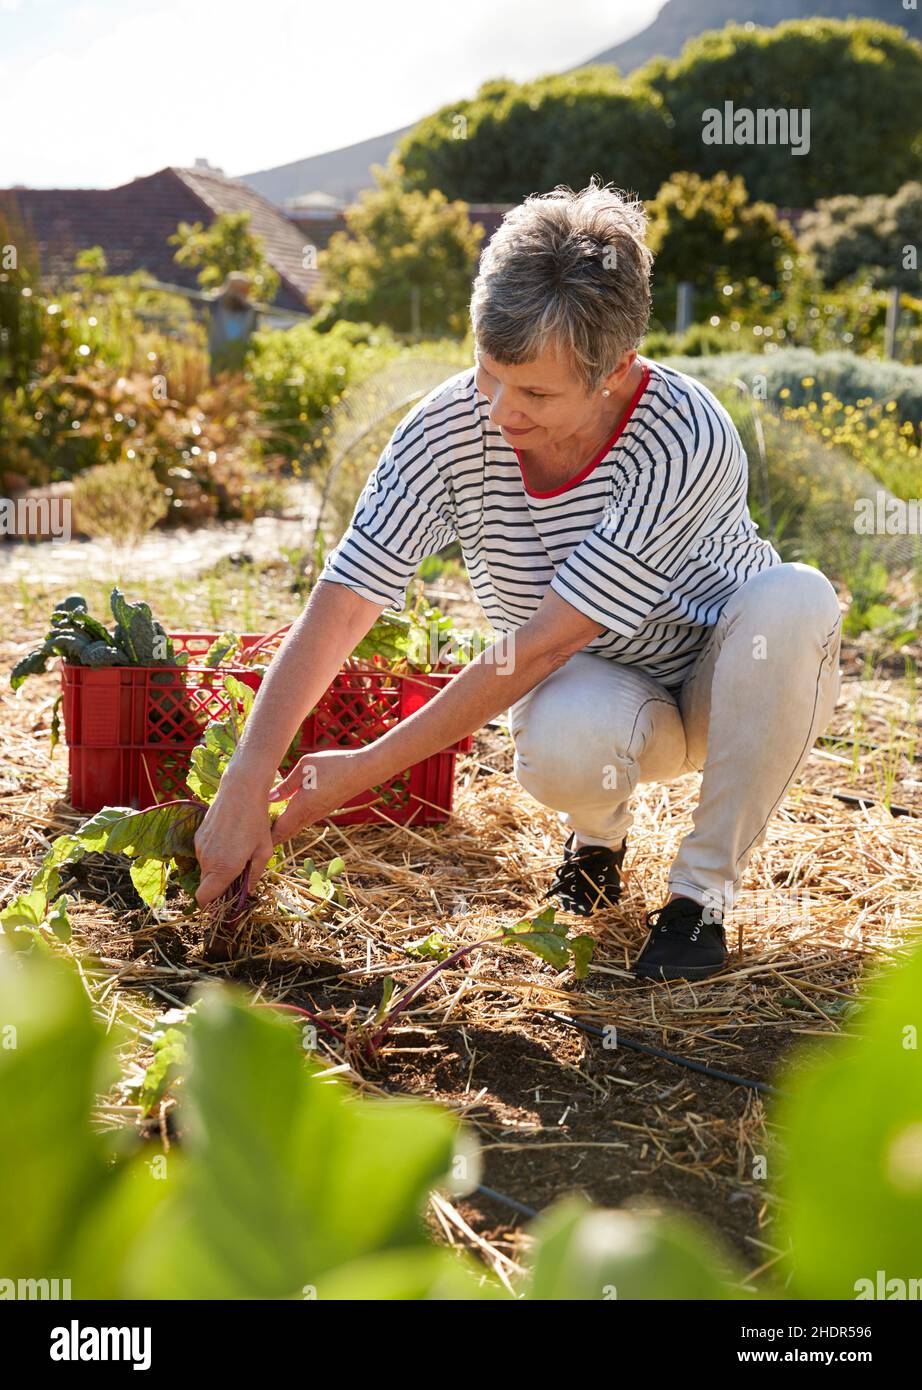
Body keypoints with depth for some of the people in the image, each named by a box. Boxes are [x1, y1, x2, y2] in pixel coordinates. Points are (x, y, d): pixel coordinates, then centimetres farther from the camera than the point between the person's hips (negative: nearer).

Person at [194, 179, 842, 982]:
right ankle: (598, 838, 3)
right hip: (600, 696, 1)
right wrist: (246, 786, -33)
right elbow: (340, 608, -22)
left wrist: (365, 769, -27)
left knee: (795, 600, -36)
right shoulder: (447, 432, -20)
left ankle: (704, 891, -16)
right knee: (562, 744, -38)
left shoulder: (687, 441, -32)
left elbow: (541, 644, -31)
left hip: (728, 684, 0)